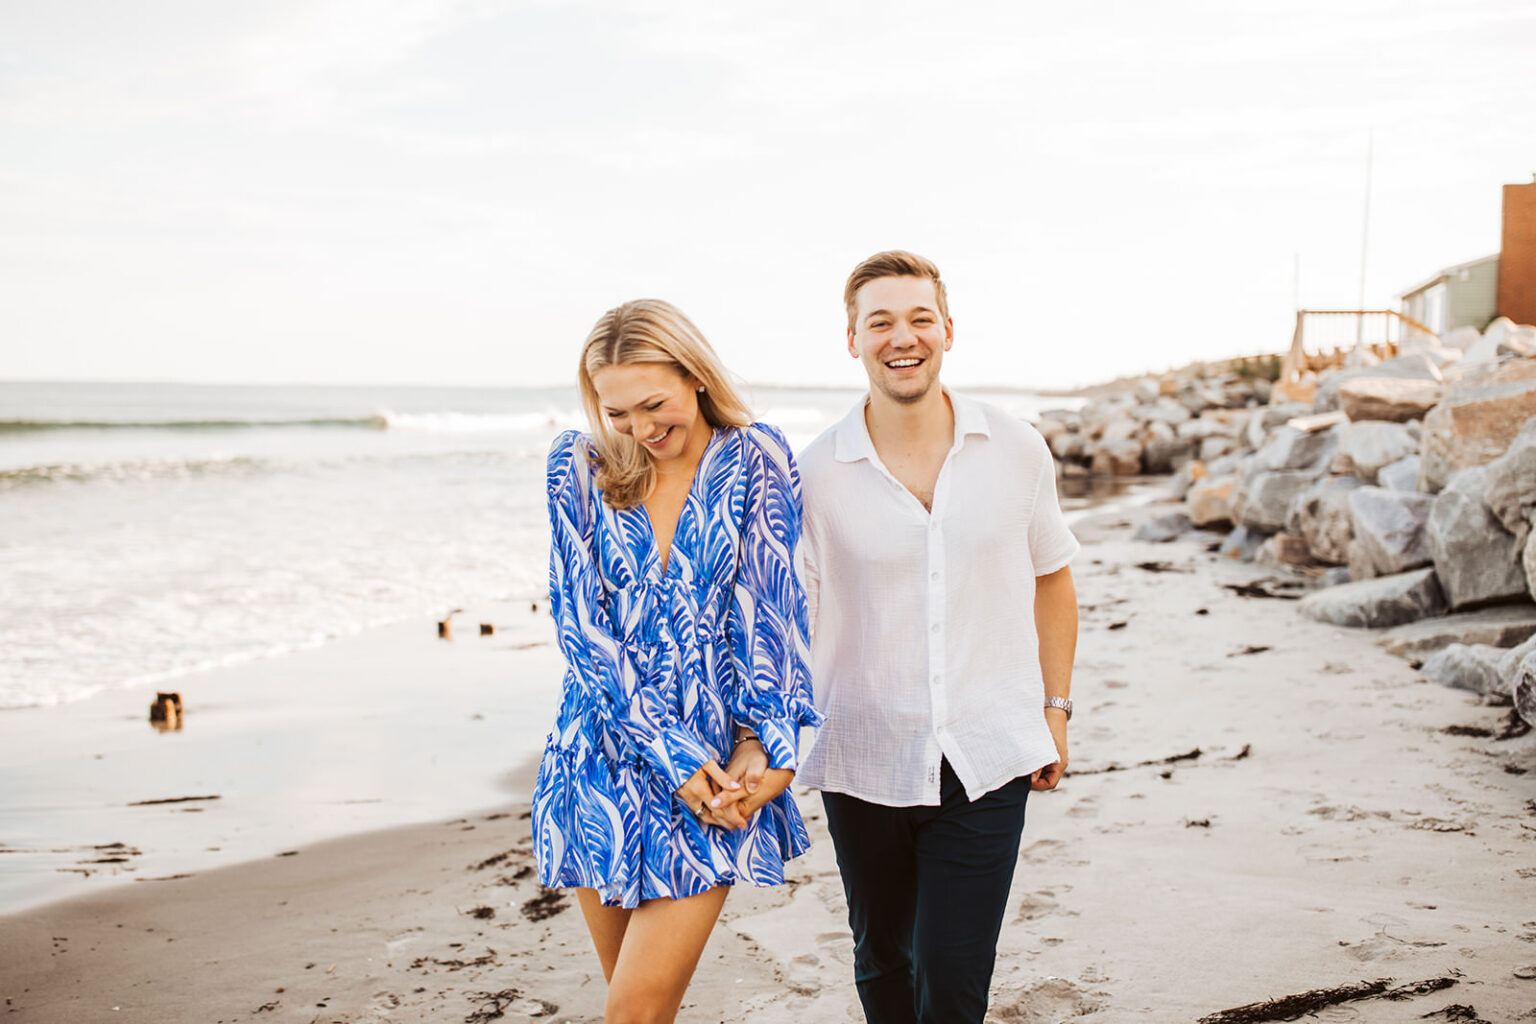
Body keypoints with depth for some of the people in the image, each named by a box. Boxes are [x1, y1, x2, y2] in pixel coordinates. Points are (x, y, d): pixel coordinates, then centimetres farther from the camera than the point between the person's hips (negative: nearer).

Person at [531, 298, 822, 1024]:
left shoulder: (754, 460, -2)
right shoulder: (578, 465, 1)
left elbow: (771, 608, -4)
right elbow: (582, 621, -4)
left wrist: (764, 742, -13)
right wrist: (669, 755, -11)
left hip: (716, 766, -2)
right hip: (605, 761, 2)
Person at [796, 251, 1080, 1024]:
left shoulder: (1016, 451, -2)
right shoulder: (816, 474, -7)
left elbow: (1051, 578, 11)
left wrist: (1055, 709, 10)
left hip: (987, 761, 0)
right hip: (863, 763, 1)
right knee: (881, 961, 19)